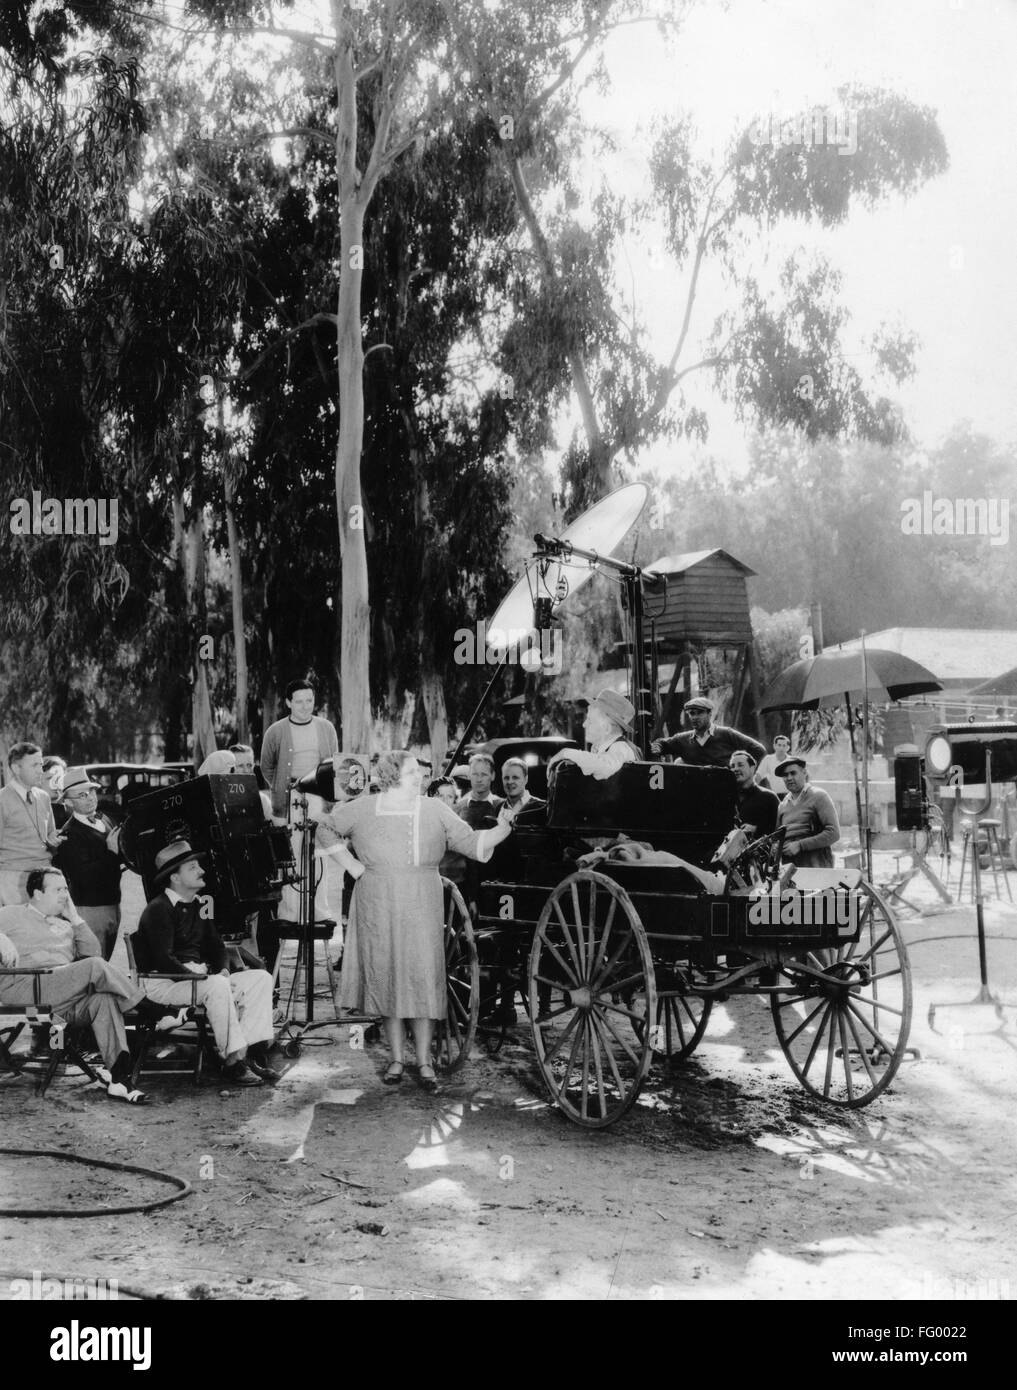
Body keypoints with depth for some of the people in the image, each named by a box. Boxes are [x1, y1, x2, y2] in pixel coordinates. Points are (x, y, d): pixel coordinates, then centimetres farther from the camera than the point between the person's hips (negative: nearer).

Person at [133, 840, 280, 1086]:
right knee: (217, 987, -37)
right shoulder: (159, 909, -12)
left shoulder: (197, 907, 16)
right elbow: (164, 961, -21)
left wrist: (223, 970, 0)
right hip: (164, 982, -9)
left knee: (262, 978, -6)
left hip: (200, 975, 9)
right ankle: (232, 1061, -30)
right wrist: (206, 978, -24)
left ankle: (253, 1051, -14)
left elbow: (216, 945, 22)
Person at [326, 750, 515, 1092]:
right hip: (378, 913, 0)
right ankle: (396, 1060, 15)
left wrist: (502, 828, -12)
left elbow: (471, 842, 0)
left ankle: (424, 1062, 7)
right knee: (385, 980, 4)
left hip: (421, 911, 0)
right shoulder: (361, 810, 3)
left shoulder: (435, 810, 3)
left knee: (423, 981, -2)